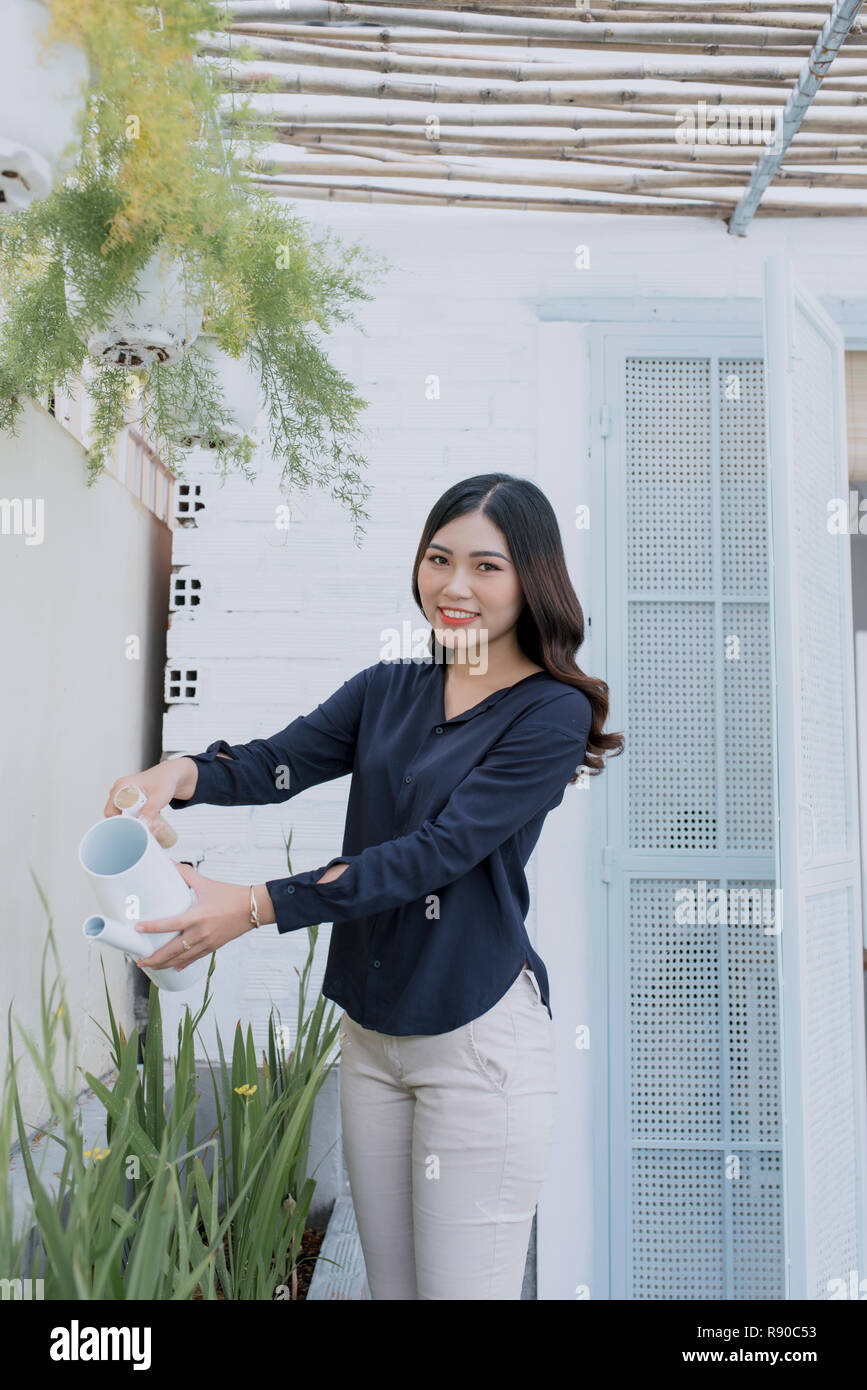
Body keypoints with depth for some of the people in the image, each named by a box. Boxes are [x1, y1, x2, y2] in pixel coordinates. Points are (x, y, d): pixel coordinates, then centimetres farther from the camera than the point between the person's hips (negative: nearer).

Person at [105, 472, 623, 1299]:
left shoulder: (552, 713, -11)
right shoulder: (388, 690, 8)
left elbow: (436, 852, -19)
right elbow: (274, 765, -1)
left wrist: (259, 905, -22)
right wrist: (178, 775, -24)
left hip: (478, 1036, -5)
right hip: (369, 1029, 6)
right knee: (388, 1283, 18)